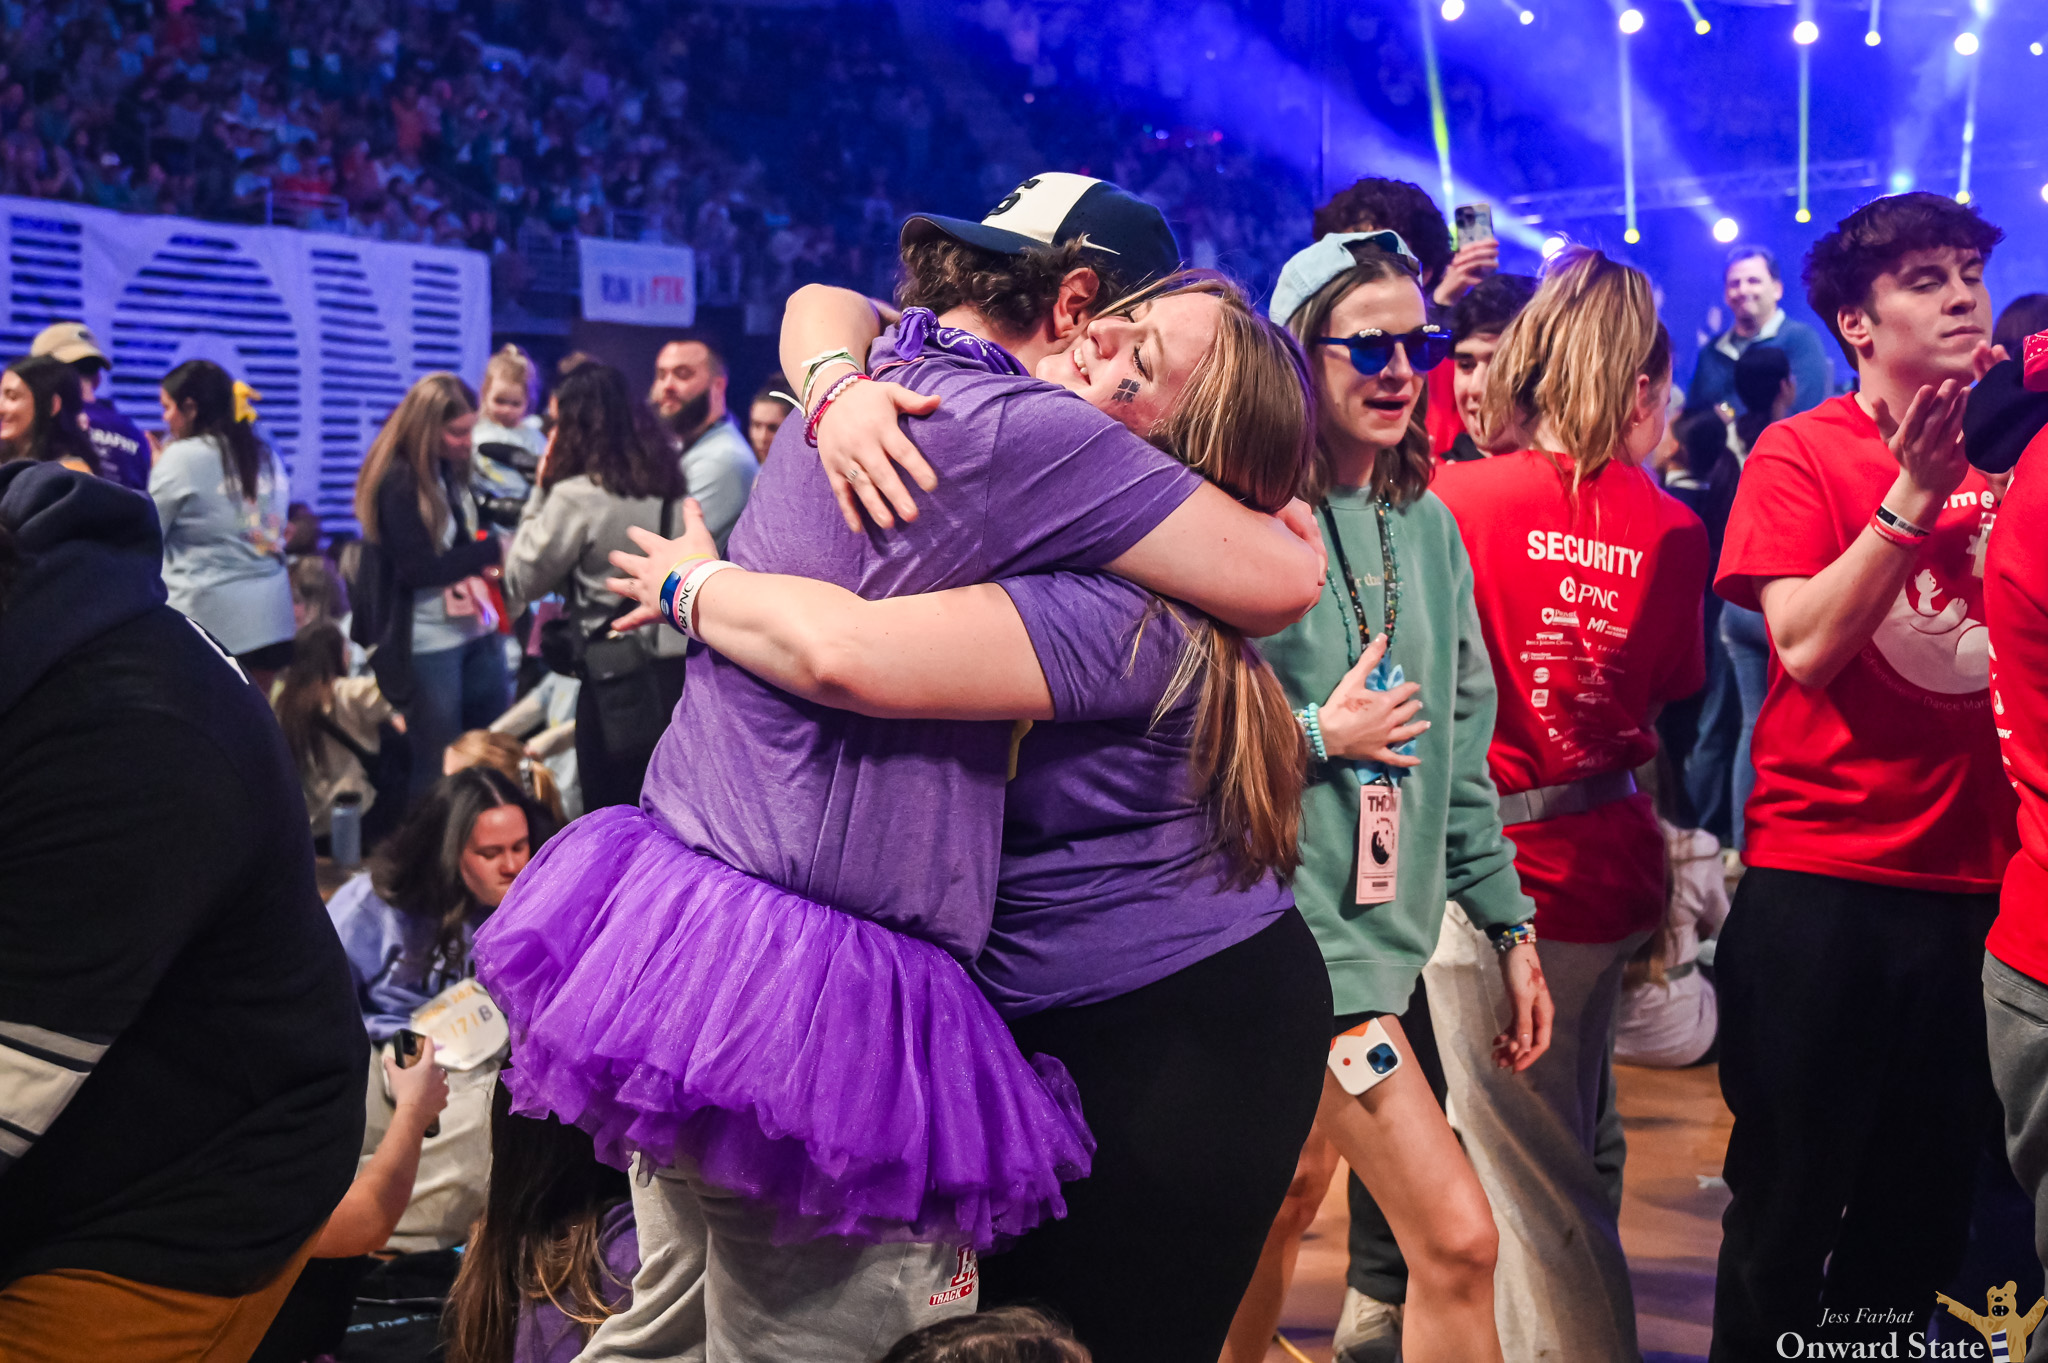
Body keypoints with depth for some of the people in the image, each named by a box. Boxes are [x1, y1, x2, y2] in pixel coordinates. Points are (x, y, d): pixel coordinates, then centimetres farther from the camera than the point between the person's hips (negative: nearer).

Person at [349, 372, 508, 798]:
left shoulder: (452, 468, 6)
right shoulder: (397, 482, -16)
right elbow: (419, 570, -18)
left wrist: (472, 573, -8)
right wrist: (494, 548, -19)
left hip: (477, 628, 7)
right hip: (427, 641, -7)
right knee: (438, 764, 3)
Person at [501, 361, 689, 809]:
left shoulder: (577, 497, -11)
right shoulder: (668, 487, 8)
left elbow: (522, 581, -1)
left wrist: (540, 491, 4)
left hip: (620, 684, -6)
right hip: (681, 671, 6)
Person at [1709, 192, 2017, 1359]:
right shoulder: (1805, 453, -4)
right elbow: (1806, 646, -15)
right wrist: (1912, 496, -21)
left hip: (1976, 883, 4)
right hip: (1822, 880, -4)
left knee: (1926, 1212, 14)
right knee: (1790, 1202, 8)